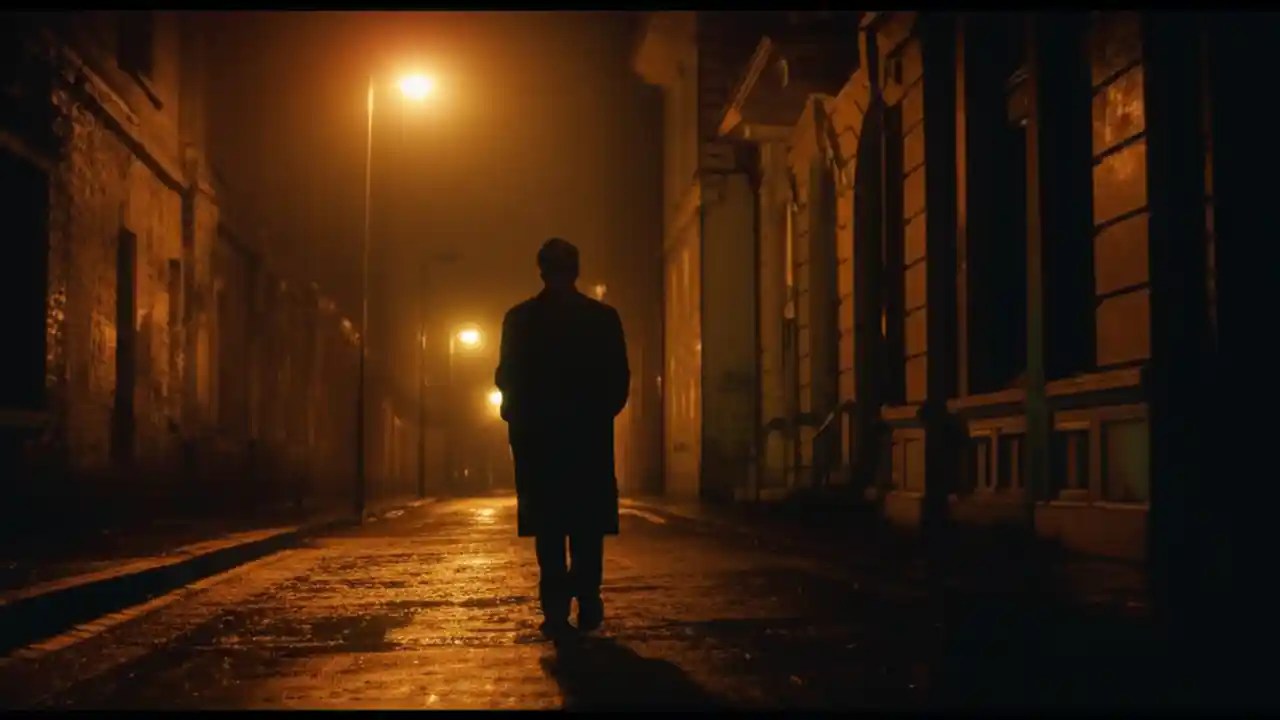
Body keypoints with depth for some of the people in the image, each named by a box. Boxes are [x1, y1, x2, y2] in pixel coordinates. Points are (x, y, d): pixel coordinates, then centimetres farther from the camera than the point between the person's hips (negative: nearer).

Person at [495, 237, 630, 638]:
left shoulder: (519, 318, -2)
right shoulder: (604, 317, -1)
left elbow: (507, 380, -3)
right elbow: (619, 379, -2)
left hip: (536, 435, 0)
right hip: (589, 435, 0)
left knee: (548, 524, 4)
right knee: (587, 523, 10)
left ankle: (556, 609, -2)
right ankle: (587, 605, 5)